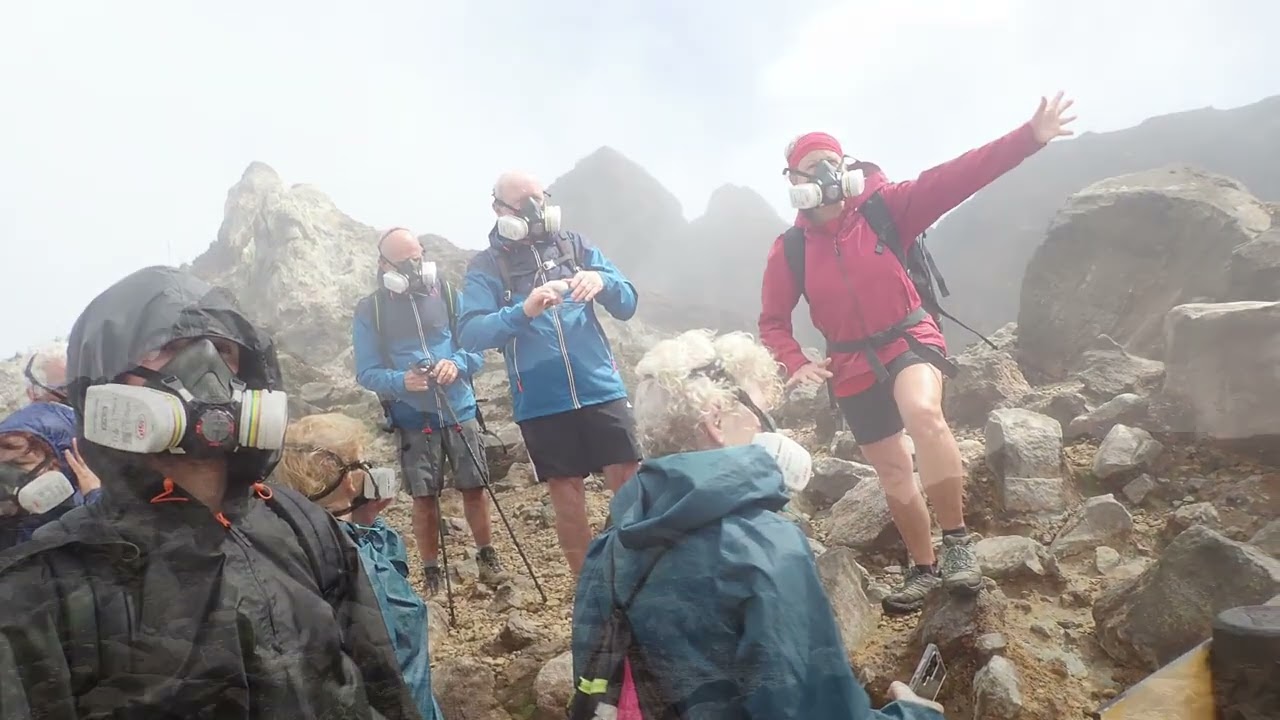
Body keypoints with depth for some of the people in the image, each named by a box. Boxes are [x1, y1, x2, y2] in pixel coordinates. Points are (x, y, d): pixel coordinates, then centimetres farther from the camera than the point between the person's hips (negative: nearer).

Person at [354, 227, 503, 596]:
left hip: (460, 410, 2)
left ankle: (487, 557, 27)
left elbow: (476, 345, 2)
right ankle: (432, 574, 19)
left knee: (474, 487, 7)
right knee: (424, 497, 4)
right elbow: (367, 372, -5)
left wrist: (456, 364, -19)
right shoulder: (369, 311, -3)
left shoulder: (446, 293, 3)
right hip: (413, 419, -1)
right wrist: (401, 381, -24)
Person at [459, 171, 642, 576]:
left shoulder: (574, 245, 8)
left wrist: (603, 282, -18)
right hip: (541, 404, -1)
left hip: (601, 390, 1)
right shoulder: (485, 266, 2)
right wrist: (523, 310, -28)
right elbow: (472, 334, -12)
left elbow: (627, 305, 4)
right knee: (567, 497, 8)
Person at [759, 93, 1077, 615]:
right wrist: (796, 364, -15)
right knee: (892, 471, 12)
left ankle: (957, 541, -19)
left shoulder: (882, 207, -9)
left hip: (909, 341, -2)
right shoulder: (790, 250, -5)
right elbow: (773, 321, 3)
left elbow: (952, 180, -17)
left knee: (923, 413, -36)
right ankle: (924, 568, 34)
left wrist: (1029, 137, -25)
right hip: (852, 365, 3)